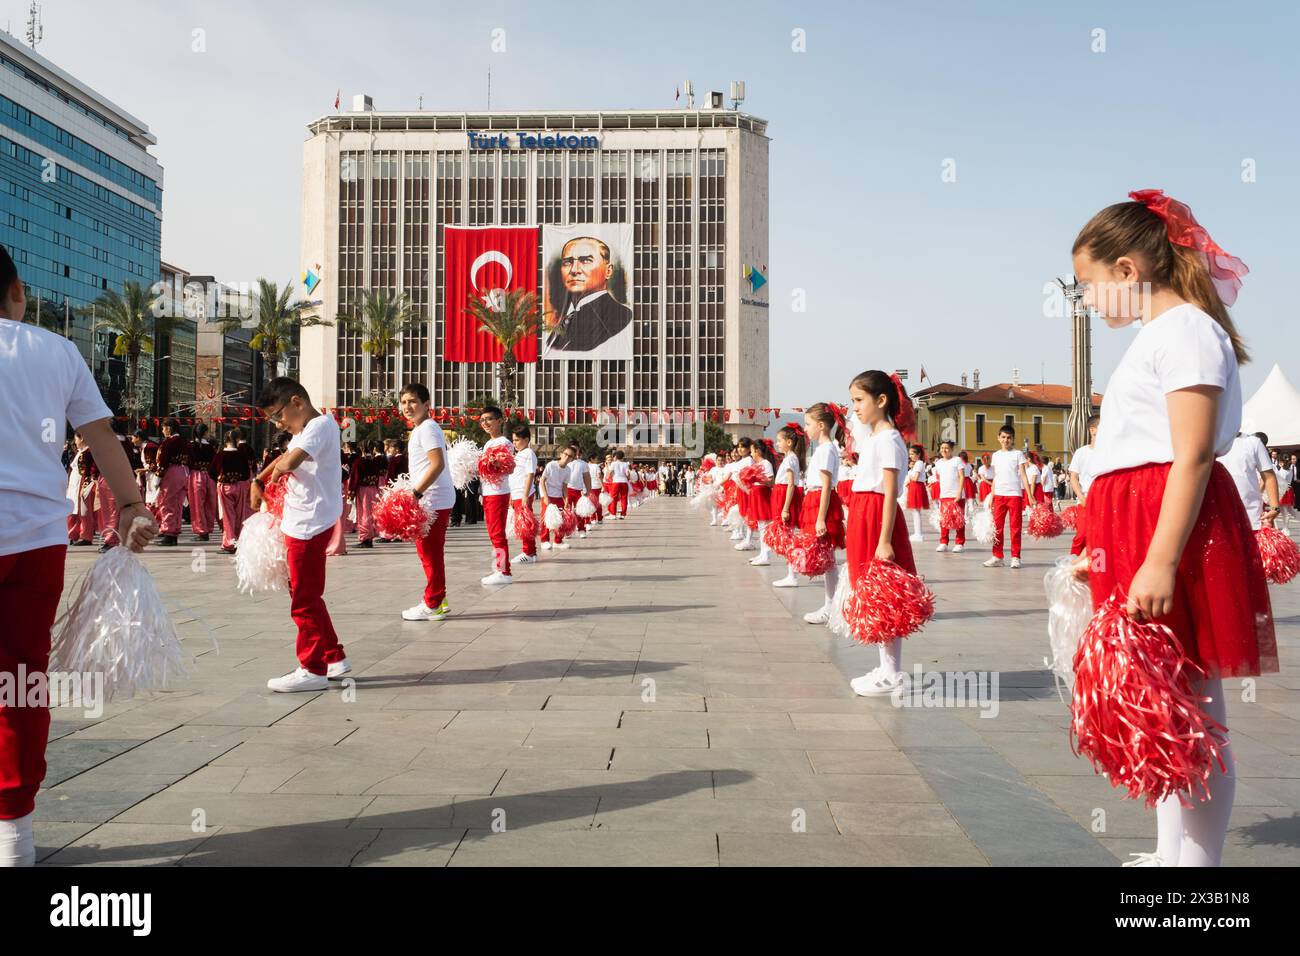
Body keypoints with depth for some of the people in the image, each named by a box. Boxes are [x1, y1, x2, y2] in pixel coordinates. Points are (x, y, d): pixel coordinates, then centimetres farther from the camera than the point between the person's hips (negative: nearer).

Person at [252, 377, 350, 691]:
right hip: (301, 524, 10)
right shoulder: (305, 430, 17)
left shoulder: (320, 426, -16)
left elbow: (289, 461, -31)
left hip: (309, 526, -10)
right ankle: (334, 658, 26)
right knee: (306, 596, 17)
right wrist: (259, 480, 17)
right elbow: (284, 457, 32)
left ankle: (313, 669, 7)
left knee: (305, 600, -2)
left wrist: (277, 471, -9)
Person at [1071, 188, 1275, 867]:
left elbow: (1193, 455, -19)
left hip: (1173, 528, -10)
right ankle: (1170, 852, 25)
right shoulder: (1156, 335, 20)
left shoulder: (1186, 328, -10)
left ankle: (1198, 858, 5)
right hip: (1137, 530, 10)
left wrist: (1161, 560, -25)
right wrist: (1106, 553, 24)